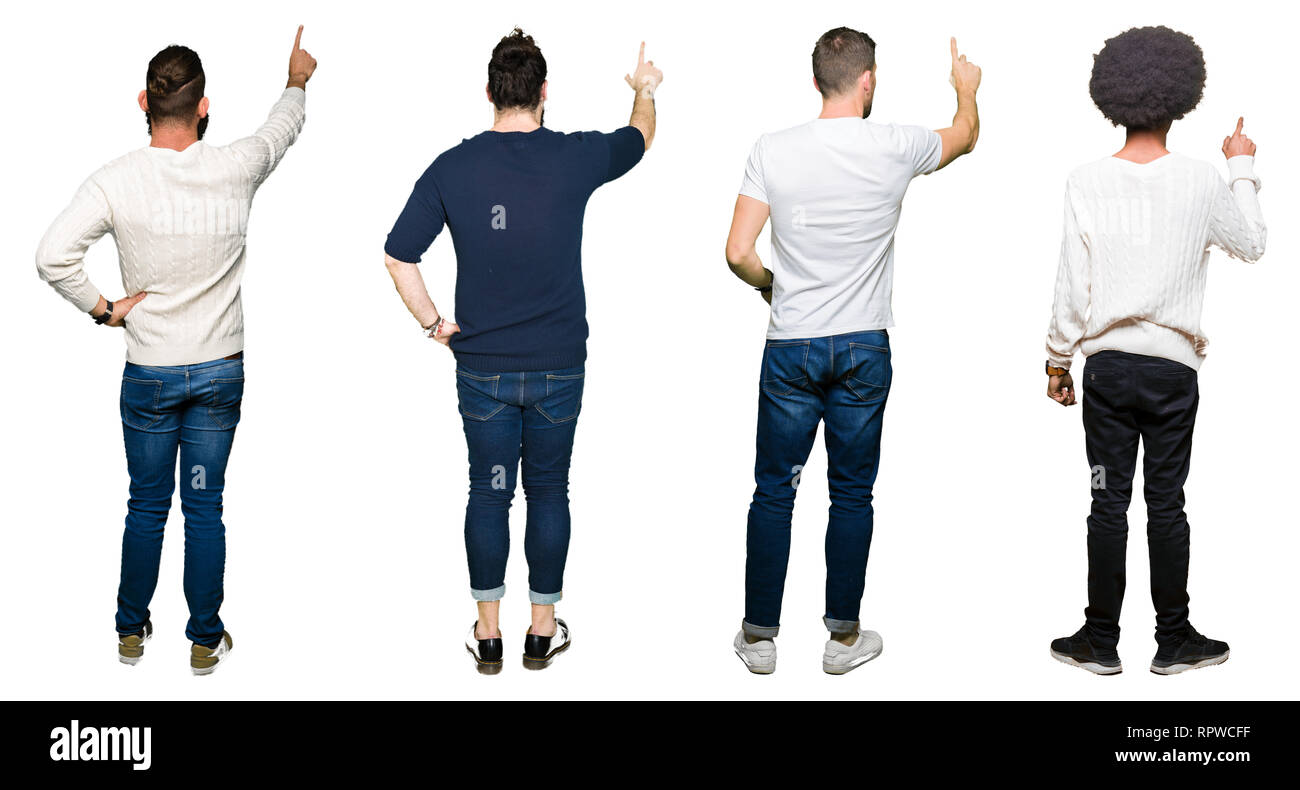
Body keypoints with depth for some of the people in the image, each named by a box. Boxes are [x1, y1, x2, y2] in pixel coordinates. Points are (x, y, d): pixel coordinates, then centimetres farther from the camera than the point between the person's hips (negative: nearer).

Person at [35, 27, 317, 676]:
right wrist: (297, 81, 33)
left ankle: (131, 631, 27)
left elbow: (53, 256, -22)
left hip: (149, 373, 0)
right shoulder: (234, 170, -9)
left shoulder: (116, 181, -13)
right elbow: (281, 131, 14)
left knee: (147, 506, 14)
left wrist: (103, 309, -7)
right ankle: (205, 640, 19)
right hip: (220, 369, 1)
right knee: (204, 509, 9)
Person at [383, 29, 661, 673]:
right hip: (558, 365, 0)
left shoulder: (451, 168, -6)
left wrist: (433, 324, 8)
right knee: (549, 492, 12)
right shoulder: (574, 158, -7)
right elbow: (639, 137, 15)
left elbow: (397, 258, -4)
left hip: (481, 368, 0)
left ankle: (487, 634, 18)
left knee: (488, 493, 11)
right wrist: (644, 92, 36)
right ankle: (543, 631, 21)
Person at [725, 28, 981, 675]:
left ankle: (759, 636, 16)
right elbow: (965, 136, 16)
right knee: (851, 494, 10)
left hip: (790, 348, 0)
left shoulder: (773, 151, -8)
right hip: (864, 348, 0)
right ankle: (844, 637, 19)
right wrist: (966, 88, 37)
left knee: (774, 492, 10)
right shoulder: (896, 147, -6)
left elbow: (738, 254, -10)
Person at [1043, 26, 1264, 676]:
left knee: (1108, 504, 6)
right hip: (1174, 365, 0)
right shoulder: (1201, 182, -5)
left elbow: (1072, 285, -5)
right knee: (1166, 505, 7)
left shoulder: (1086, 183, -7)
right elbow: (1251, 244, 14)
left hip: (1107, 363, 0)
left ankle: (1101, 641, 12)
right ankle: (1173, 641, 16)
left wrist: (1057, 359, 6)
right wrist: (1243, 170, 26)